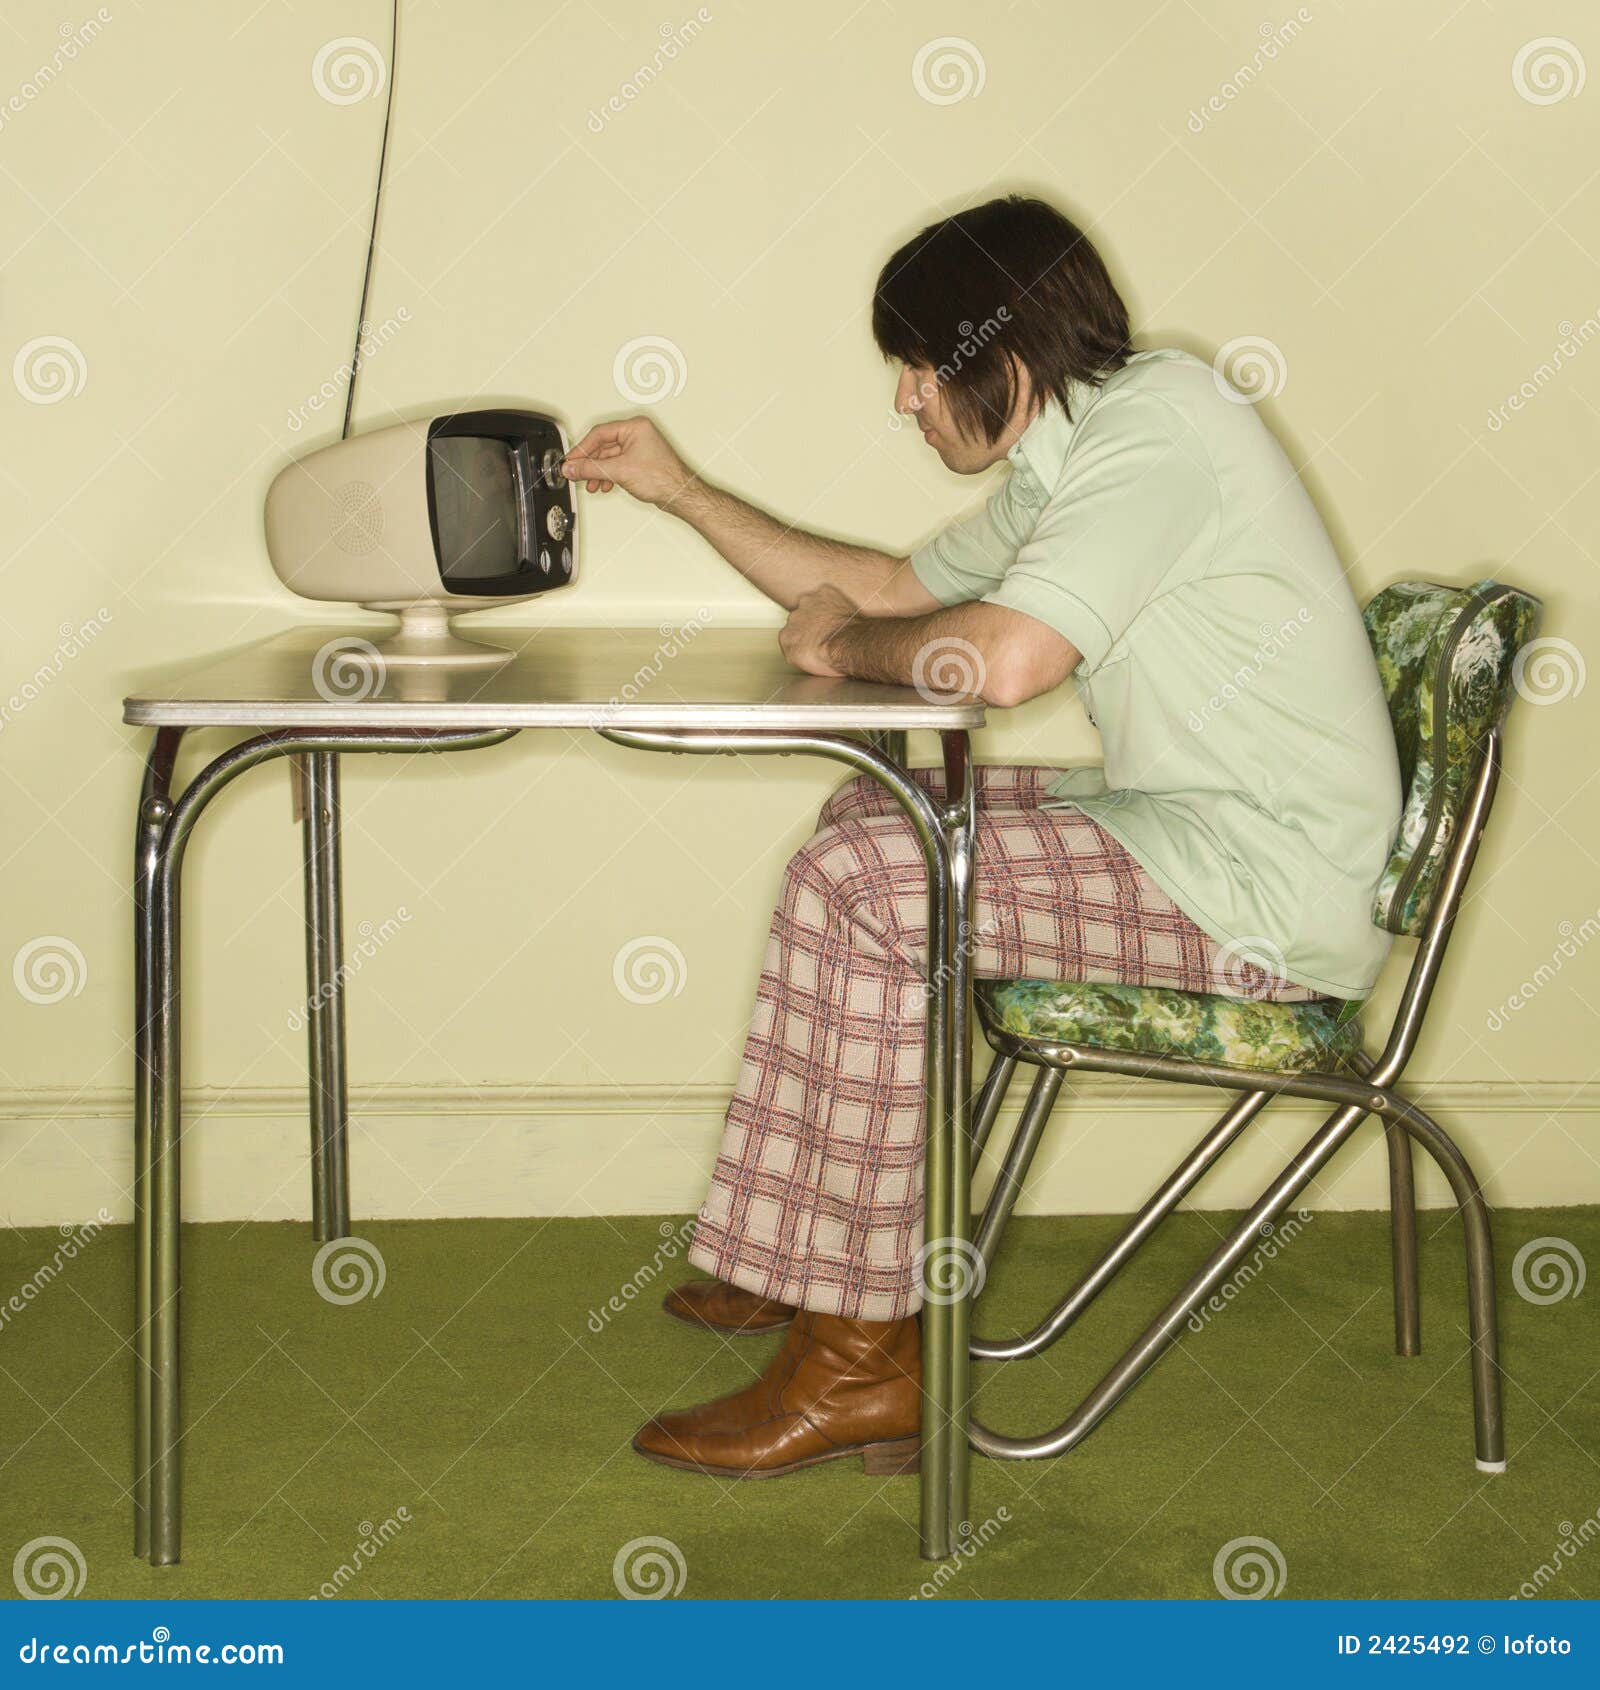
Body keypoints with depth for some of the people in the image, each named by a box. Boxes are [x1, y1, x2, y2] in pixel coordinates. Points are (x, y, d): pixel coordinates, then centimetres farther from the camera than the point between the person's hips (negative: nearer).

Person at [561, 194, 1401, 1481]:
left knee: (855, 883, -18)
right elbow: (894, 590, 28)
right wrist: (683, 492, 24)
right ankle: (826, 1251, 21)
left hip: (1267, 883, -11)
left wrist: (842, 643, -9)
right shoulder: (1064, 467, 16)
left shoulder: (1156, 419, -17)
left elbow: (1002, 659, -29)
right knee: (870, 816, 18)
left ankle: (856, 1364, -12)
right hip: (1179, 826, 11)